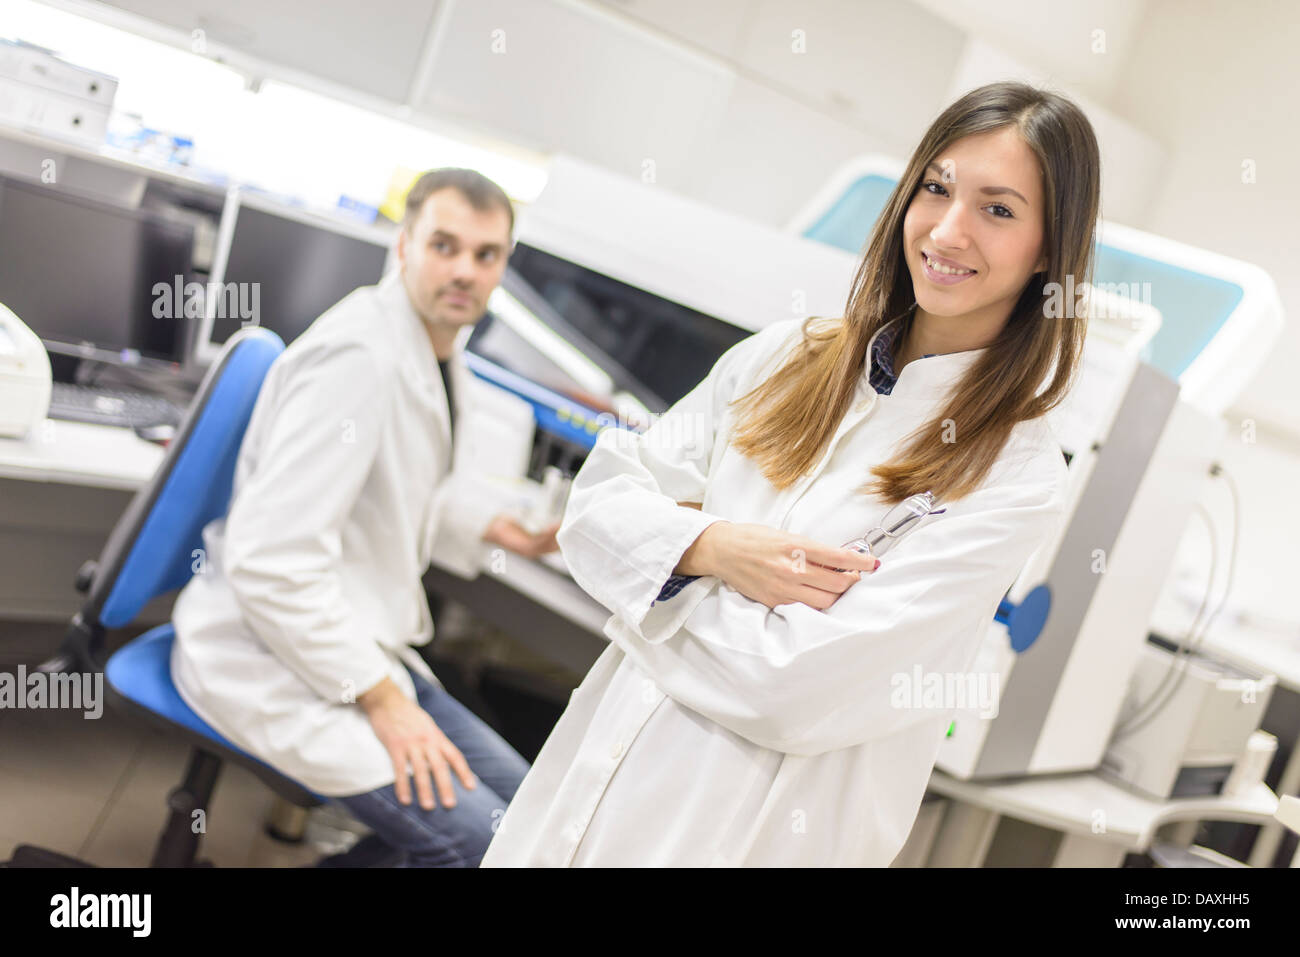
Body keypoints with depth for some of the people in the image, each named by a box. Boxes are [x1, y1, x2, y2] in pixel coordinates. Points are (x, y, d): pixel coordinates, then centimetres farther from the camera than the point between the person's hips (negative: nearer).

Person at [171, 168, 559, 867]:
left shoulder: (441, 350, 8)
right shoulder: (360, 356, -23)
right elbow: (272, 560, -28)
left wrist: (502, 531, 8)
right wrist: (381, 698, -23)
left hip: (358, 644, 10)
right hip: (275, 659, -10)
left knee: (519, 800, 12)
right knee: (477, 839, -20)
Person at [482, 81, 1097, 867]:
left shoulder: (1020, 480, -15)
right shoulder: (787, 356, 2)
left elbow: (795, 686, -20)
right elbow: (596, 504, 0)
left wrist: (652, 571, -9)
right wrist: (708, 548, -18)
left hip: (749, 825, -4)